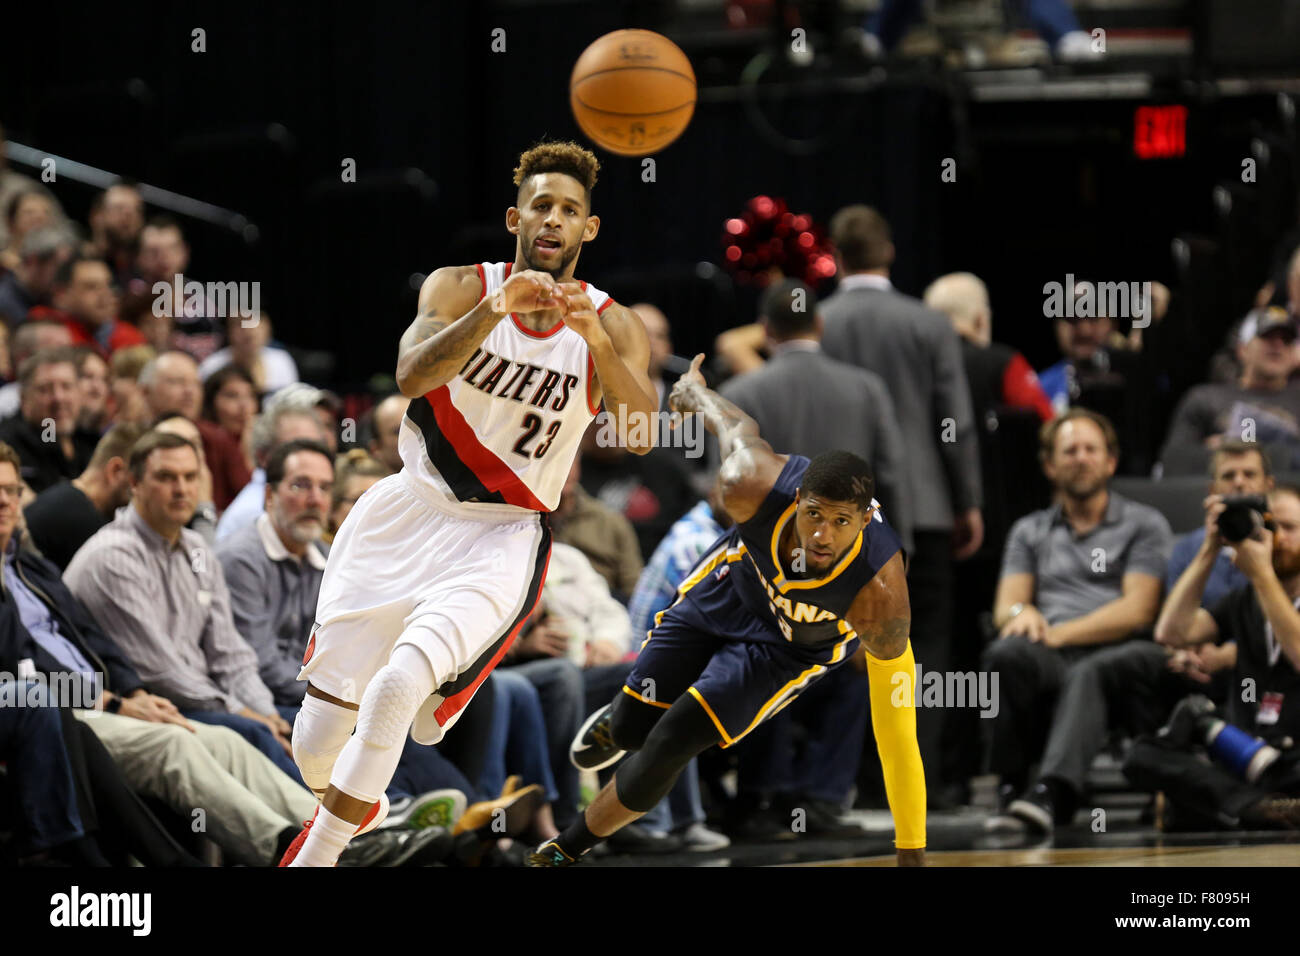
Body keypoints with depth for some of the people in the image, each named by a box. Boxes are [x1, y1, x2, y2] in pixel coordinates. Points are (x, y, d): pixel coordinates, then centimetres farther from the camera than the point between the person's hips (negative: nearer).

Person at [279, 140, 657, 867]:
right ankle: (349, 806, 39)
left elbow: (640, 433, -20)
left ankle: (316, 857, -11)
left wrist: (594, 337, -34)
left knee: (400, 683, -28)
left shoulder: (613, 327, -2)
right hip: (407, 515, 1)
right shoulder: (463, 288, -4)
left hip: (500, 539, -1)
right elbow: (412, 375, -22)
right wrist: (495, 310, -36)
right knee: (317, 745, 2)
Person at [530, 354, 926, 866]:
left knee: (672, 742, -14)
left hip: (797, 646, -3)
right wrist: (694, 391, 12)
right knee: (631, 730, 9)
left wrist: (911, 855, -30)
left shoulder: (880, 596, -41)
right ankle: (616, 720, 51)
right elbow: (739, 428, -12)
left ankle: (571, 846, 14)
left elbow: (897, 732, -34)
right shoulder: (754, 487, -38)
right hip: (735, 580, 3)